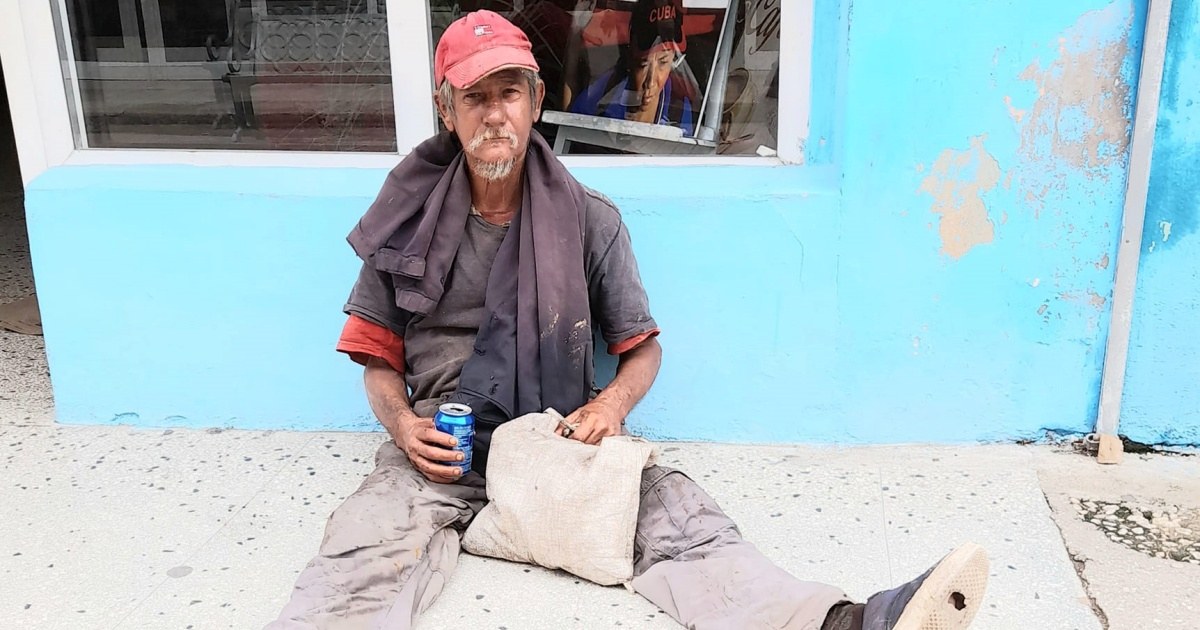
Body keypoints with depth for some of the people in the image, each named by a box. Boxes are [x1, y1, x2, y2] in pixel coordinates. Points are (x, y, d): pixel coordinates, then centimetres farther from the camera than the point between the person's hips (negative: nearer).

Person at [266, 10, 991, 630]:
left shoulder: (591, 221, 5)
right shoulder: (409, 221, 4)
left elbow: (643, 346, 9)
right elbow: (378, 356, 10)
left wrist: (613, 403, -13)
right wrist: (402, 424, -11)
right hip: (440, 445, 1)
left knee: (675, 510, -26)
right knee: (369, 541, -30)